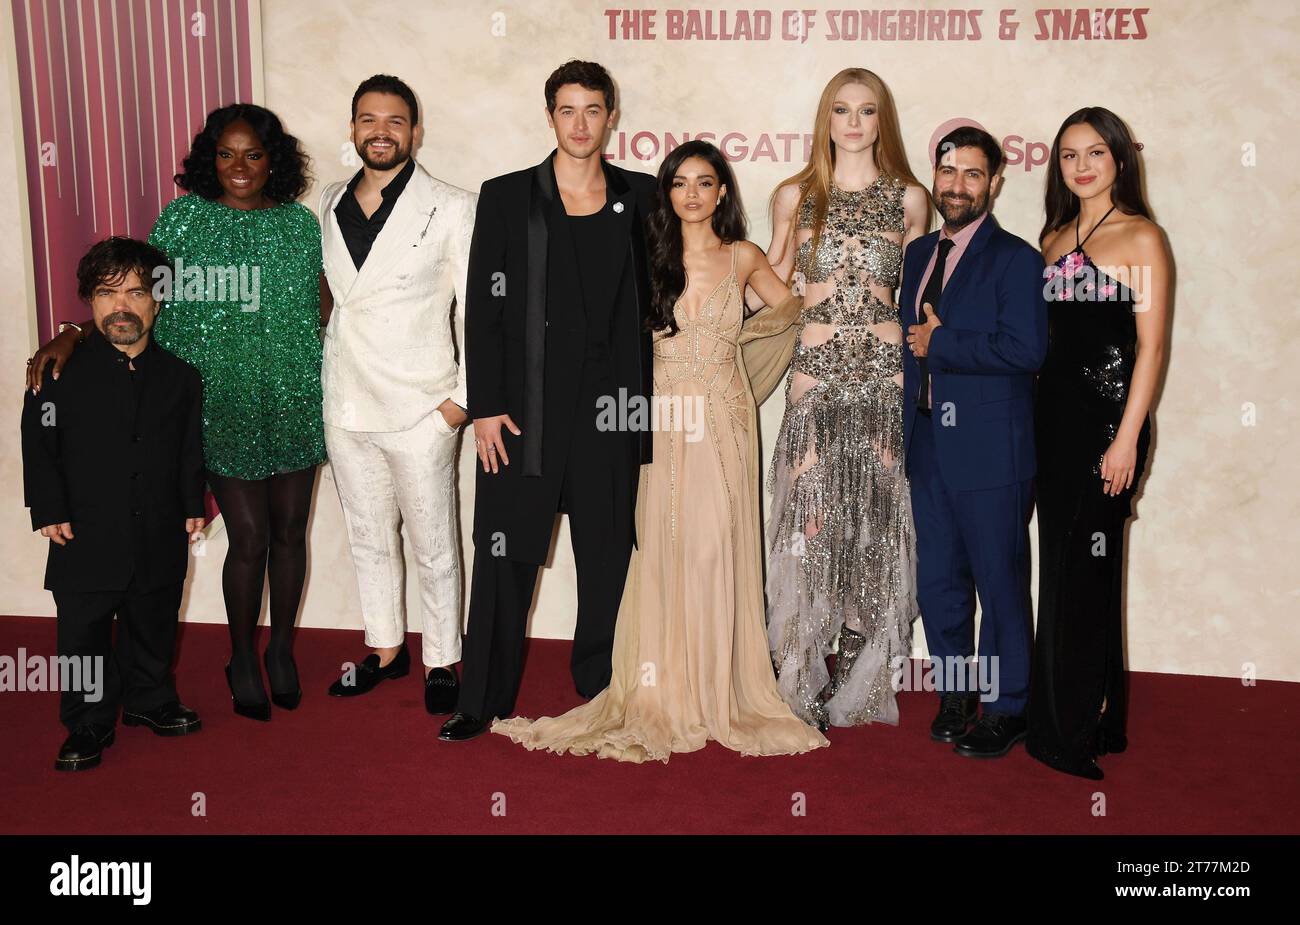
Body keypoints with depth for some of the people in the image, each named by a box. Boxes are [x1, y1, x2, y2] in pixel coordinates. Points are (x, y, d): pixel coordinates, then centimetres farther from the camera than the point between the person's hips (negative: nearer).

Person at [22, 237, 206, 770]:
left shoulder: (180, 376, 4)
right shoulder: (61, 370, -4)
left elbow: (191, 449, 11)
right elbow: (39, 444, -3)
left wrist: (193, 505, 6)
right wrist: (49, 509, -8)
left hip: (160, 540, 2)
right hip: (86, 539, -2)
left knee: (153, 628, 16)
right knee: (84, 637, 4)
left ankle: (150, 701, 37)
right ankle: (88, 726, 20)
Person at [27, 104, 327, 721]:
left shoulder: (299, 223, 5)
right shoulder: (183, 218, 0)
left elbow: (324, 311, 10)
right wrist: (74, 335, -15)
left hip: (296, 405, 2)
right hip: (223, 408, -2)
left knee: (289, 531, 10)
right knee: (248, 537, 0)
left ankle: (281, 647, 31)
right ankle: (243, 658, 23)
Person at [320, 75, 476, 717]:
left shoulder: (452, 208, -7)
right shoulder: (329, 203, 8)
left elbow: (475, 308, -6)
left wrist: (465, 398, -10)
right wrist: (321, 386, 12)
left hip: (420, 410, -5)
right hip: (346, 405, 5)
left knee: (434, 547, 5)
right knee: (368, 538, 17)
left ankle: (441, 662, 22)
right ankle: (385, 649, 34)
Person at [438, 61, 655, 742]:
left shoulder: (640, 198, 8)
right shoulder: (505, 197, 3)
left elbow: (652, 297, 12)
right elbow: (483, 308, 0)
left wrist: (643, 392, 5)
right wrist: (485, 406, -6)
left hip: (611, 404, 2)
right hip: (526, 405, -2)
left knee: (608, 554, 10)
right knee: (506, 553, 1)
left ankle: (599, 686, 26)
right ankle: (484, 700, 12)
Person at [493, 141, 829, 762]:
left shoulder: (743, 258, 6)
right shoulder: (649, 258, 5)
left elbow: (790, 307, 20)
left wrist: (743, 331, 9)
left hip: (723, 421, 0)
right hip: (664, 421, 0)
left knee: (716, 548, -2)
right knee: (661, 549, 0)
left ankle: (717, 687, 8)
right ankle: (662, 692, 7)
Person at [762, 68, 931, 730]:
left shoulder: (908, 199, 9)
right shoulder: (795, 196, 9)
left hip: (886, 373, 0)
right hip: (816, 372, 0)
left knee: (875, 519, 1)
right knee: (810, 519, -5)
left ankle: (859, 685, 14)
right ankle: (802, 684, 6)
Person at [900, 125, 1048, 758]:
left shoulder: (1015, 260, -8)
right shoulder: (918, 254, 15)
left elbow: (1025, 349, -20)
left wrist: (940, 343, -14)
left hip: (990, 451, -6)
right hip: (928, 445, 7)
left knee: (1000, 583, 3)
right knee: (938, 582, 13)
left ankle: (1006, 710, 17)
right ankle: (954, 694, 29)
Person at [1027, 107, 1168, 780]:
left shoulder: (1141, 238, -5)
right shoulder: (1055, 238, 14)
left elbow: (1151, 347, -10)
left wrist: (1127, 438, -16)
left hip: (1107, 418, -6)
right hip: (1053, 416, 6)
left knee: (1084, 569, -2)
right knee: (1062, 564, 10)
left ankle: (1080, 730, 10)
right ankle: (1060, 718, 21)